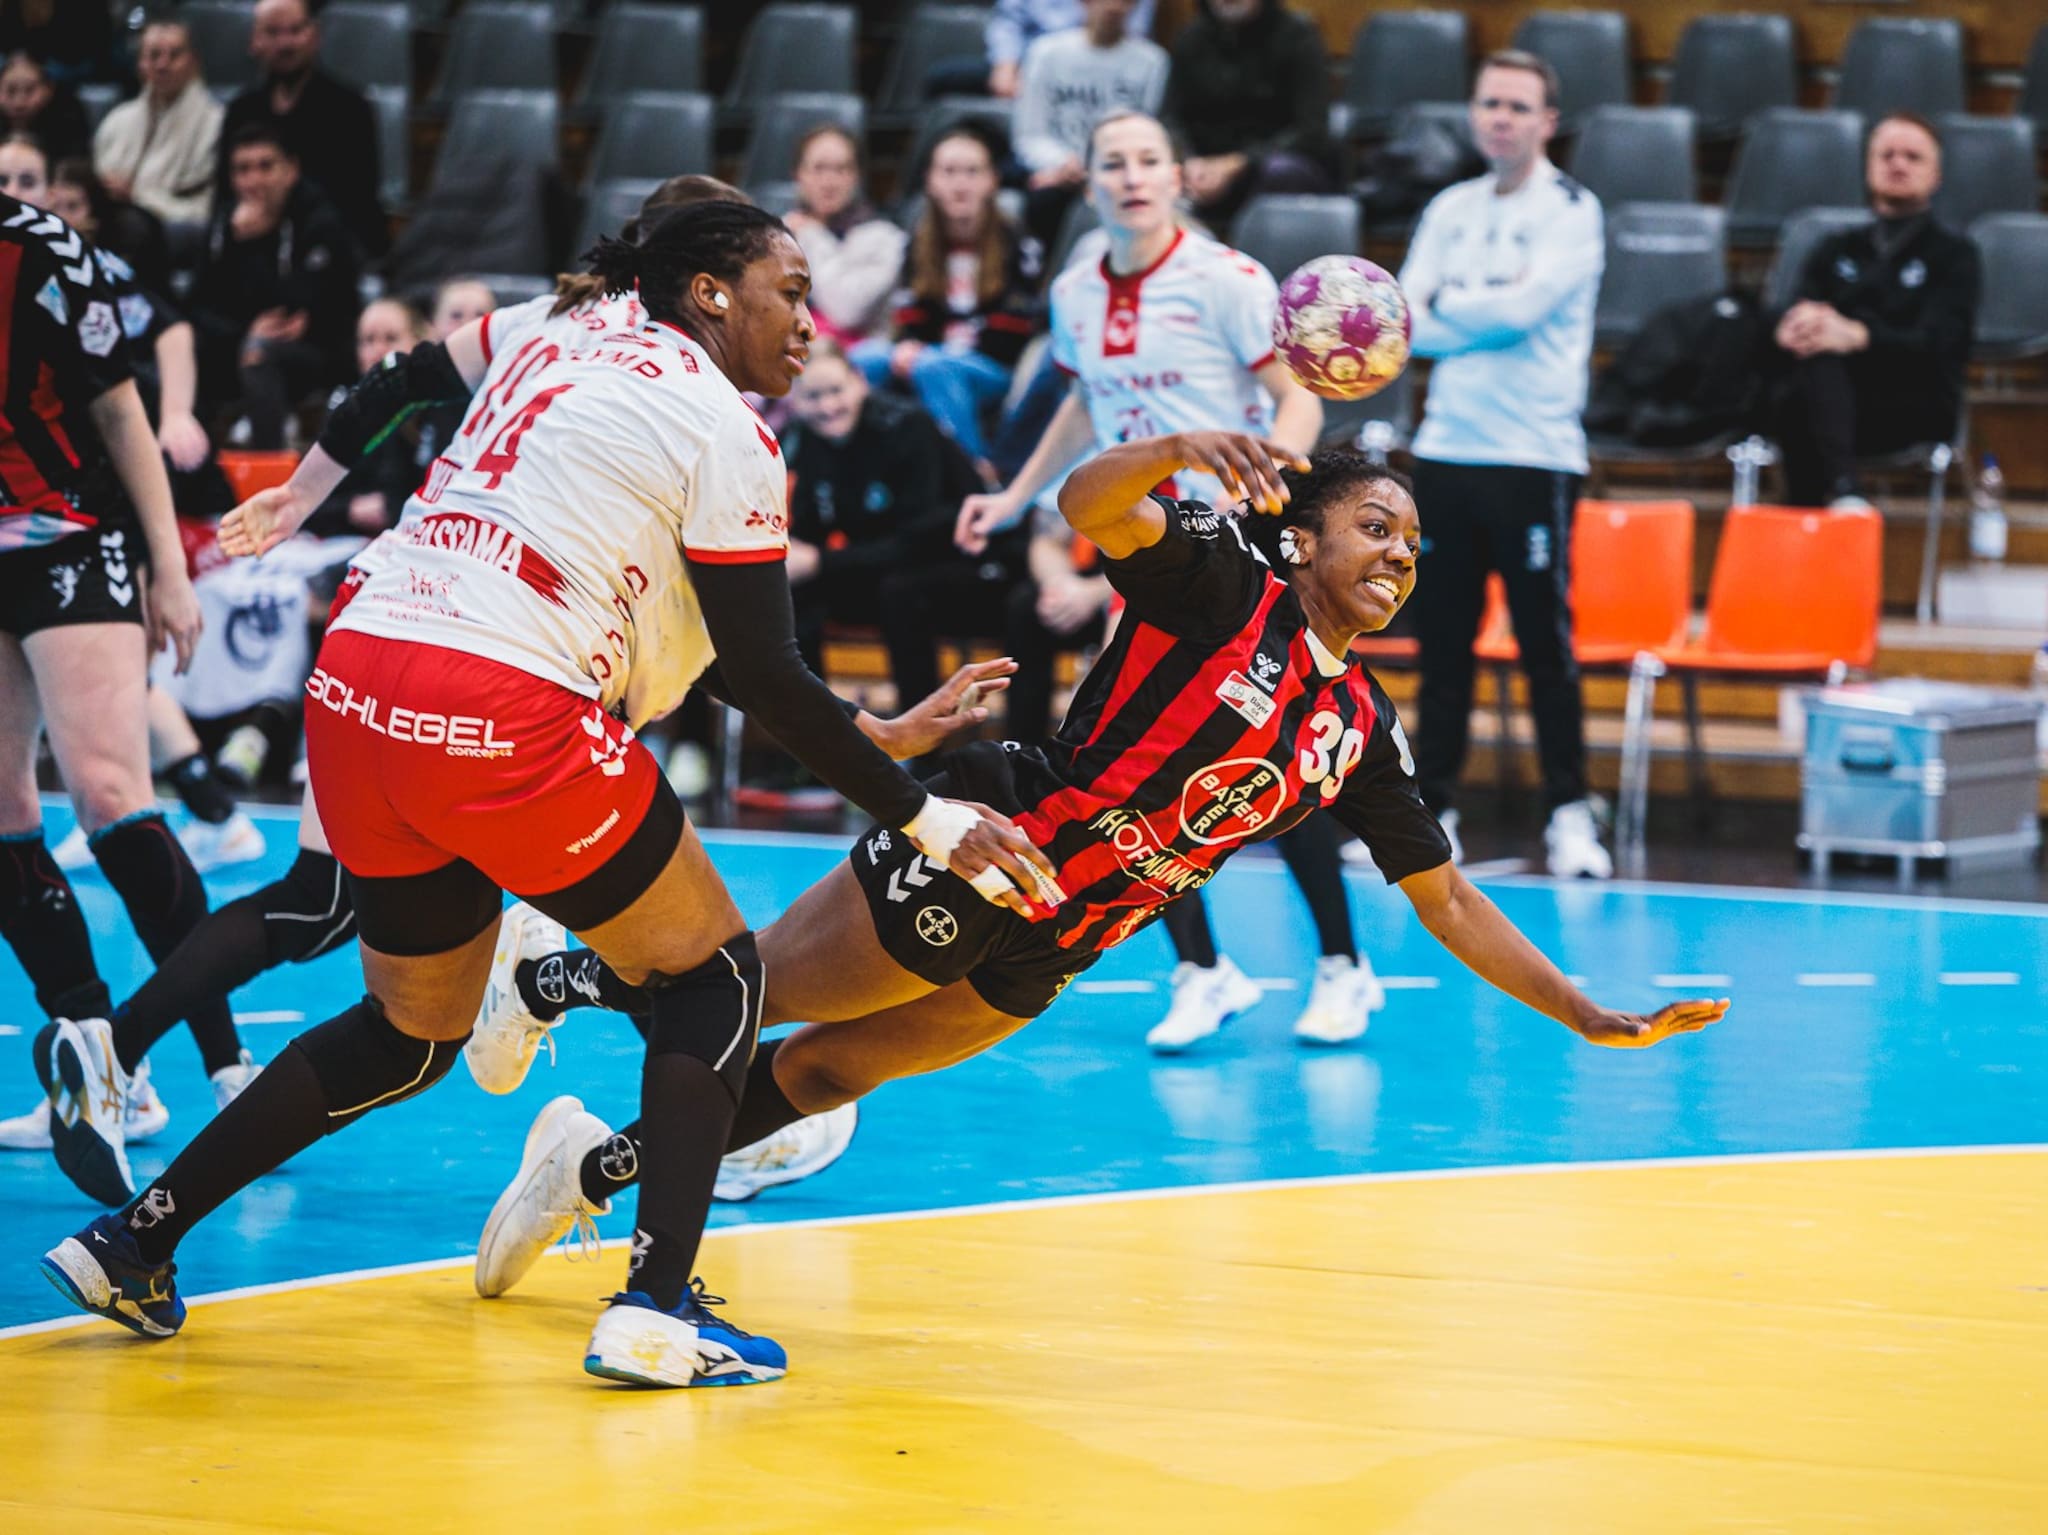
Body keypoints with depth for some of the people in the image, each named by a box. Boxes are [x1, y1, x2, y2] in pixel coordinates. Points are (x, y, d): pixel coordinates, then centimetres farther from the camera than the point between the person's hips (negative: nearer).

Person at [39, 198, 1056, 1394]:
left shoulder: (567, 329, 18)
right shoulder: (728, 438, -2)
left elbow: (401, 382, 30)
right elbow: (765, 680, -3)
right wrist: (925, 818, 2)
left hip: (354, 684, 8)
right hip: (504, 712, -8)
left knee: (416, 1027, 23)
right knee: (714, 972, 9)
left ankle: (135, 1240, 20)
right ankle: (658, 1312, -3)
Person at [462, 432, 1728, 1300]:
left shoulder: (1361, 729, 6)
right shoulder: (1228, 573, -14)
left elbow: (1447, 898, 11)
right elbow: (1087, 507, -31)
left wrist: (1595, 1021, 7)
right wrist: (1181, 452, -52)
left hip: (1041, 956, 7)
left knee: (824, 1070, 12)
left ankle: (599, 1168, 26)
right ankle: (562, 980, 31)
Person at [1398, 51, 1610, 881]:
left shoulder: (1571, 211, -2)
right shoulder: (1450, 210, 14)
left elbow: (1524, 306, -16)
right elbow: (1401, 318, 4)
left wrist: (1443, 310, -2)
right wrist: (1485, 316, -12)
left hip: (1534, 458, -5)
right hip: (1445, 447, 5)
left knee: (1545, 641, -4)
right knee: (1442, 640, 6)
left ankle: (1570, 814, 2)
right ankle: (1434, 806, 12)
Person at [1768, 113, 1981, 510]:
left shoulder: (1955, 254, 14)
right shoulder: (1835, 251, 27)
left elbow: (1937, 342, -6)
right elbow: (1798, 315, 9)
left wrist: (1857, 337, -29)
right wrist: (1796, 330, -21)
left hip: (1914, 412, -3)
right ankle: (1841, 488, -58)